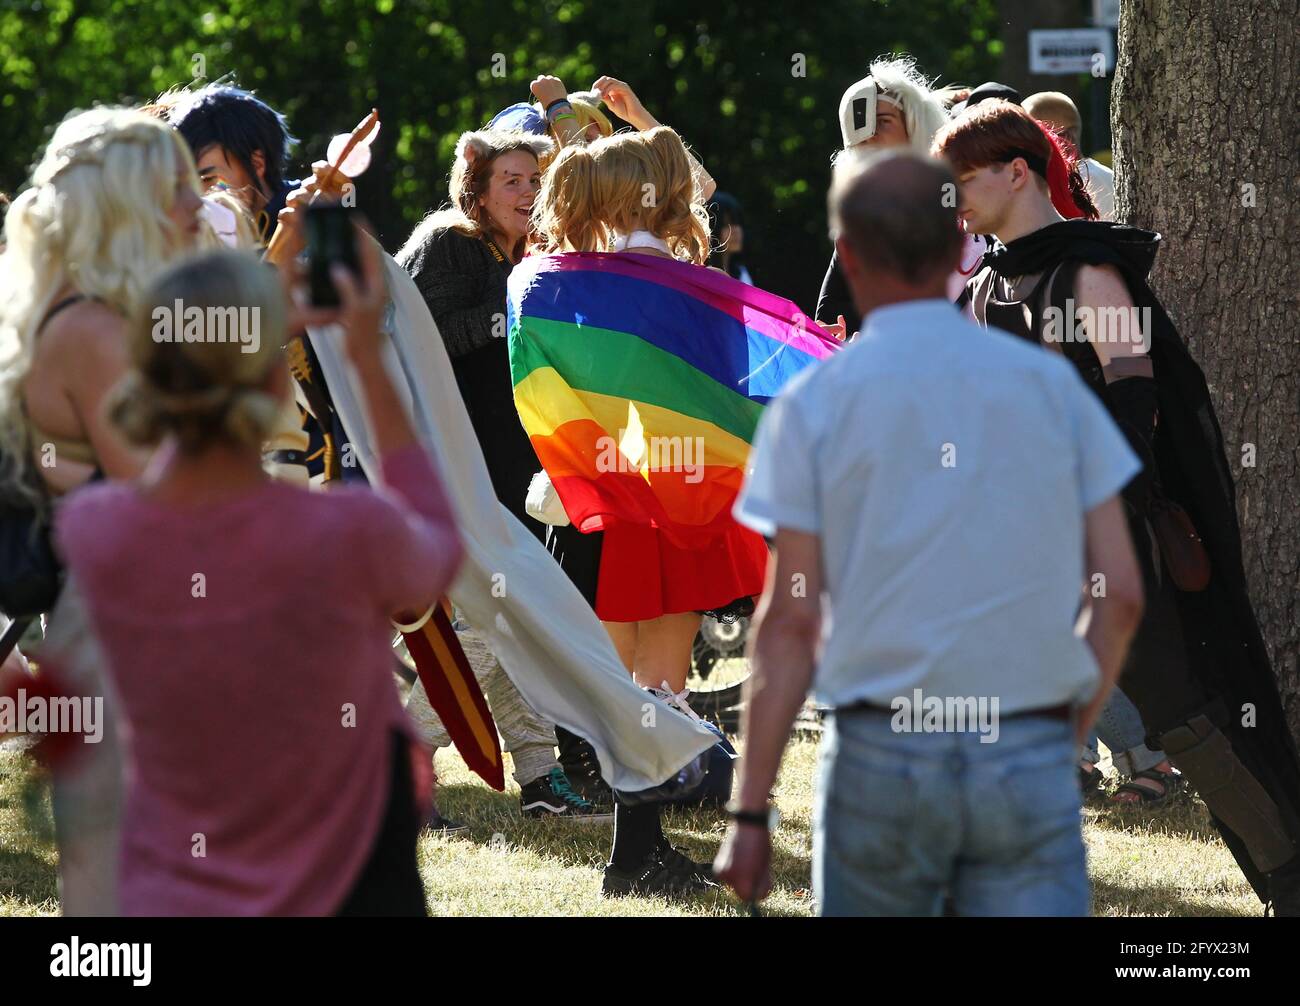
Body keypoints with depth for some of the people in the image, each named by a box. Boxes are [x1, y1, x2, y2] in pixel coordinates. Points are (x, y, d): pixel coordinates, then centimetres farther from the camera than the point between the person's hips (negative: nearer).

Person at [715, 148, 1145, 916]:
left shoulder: (814, 403, 0)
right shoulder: (1050, 382, 6)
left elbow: (791, 623, -4)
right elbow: (1122, 594, 4)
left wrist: (752, 811, -2)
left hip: (882, 753, -1)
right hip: (1032, 757, 1)